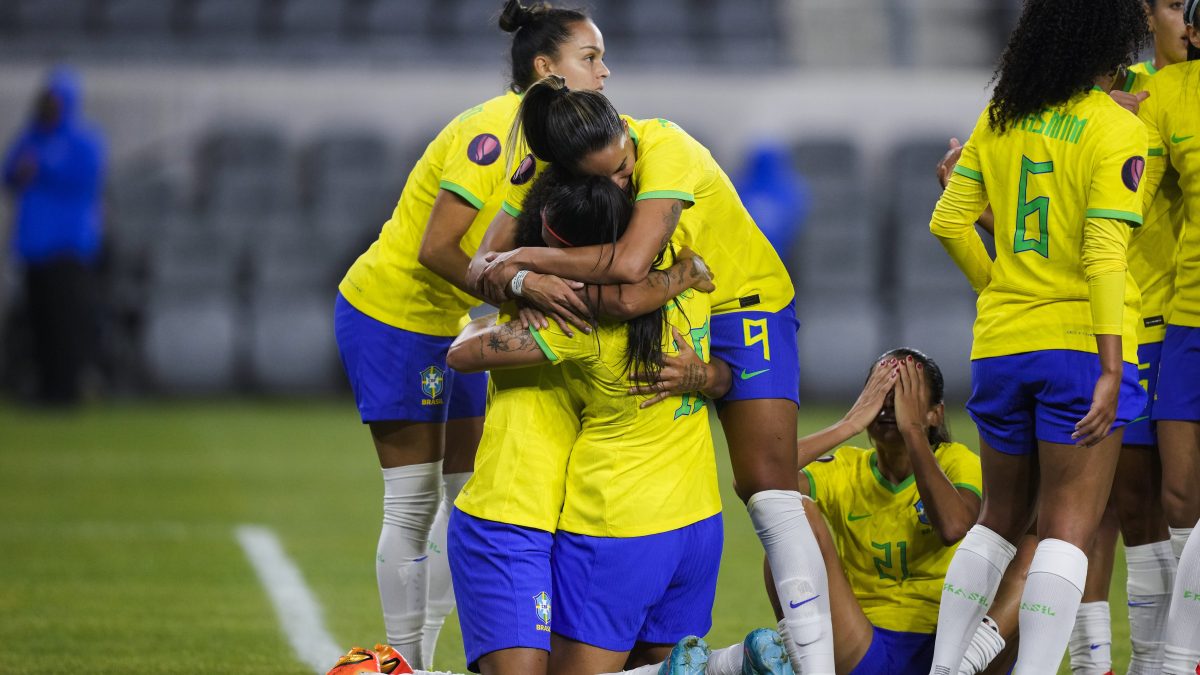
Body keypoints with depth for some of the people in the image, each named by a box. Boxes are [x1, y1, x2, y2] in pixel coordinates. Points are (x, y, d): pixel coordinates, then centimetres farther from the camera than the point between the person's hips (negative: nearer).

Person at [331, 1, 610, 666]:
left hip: (446, 324, 9)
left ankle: (424, 656, 11)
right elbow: (436, 249, -26)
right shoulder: (493, 132, -23)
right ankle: (406, 664, 0)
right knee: (413, 505, -6)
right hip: (388, 316, -9)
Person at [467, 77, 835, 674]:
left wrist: (523, 259, -35)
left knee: (769, 490, -15)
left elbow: (630, 262, -44)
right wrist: (525, 283, -41)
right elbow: (483, 266, -18)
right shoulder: (541, 172, -17)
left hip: (741, 301, -5)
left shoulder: (665, 149, -33)